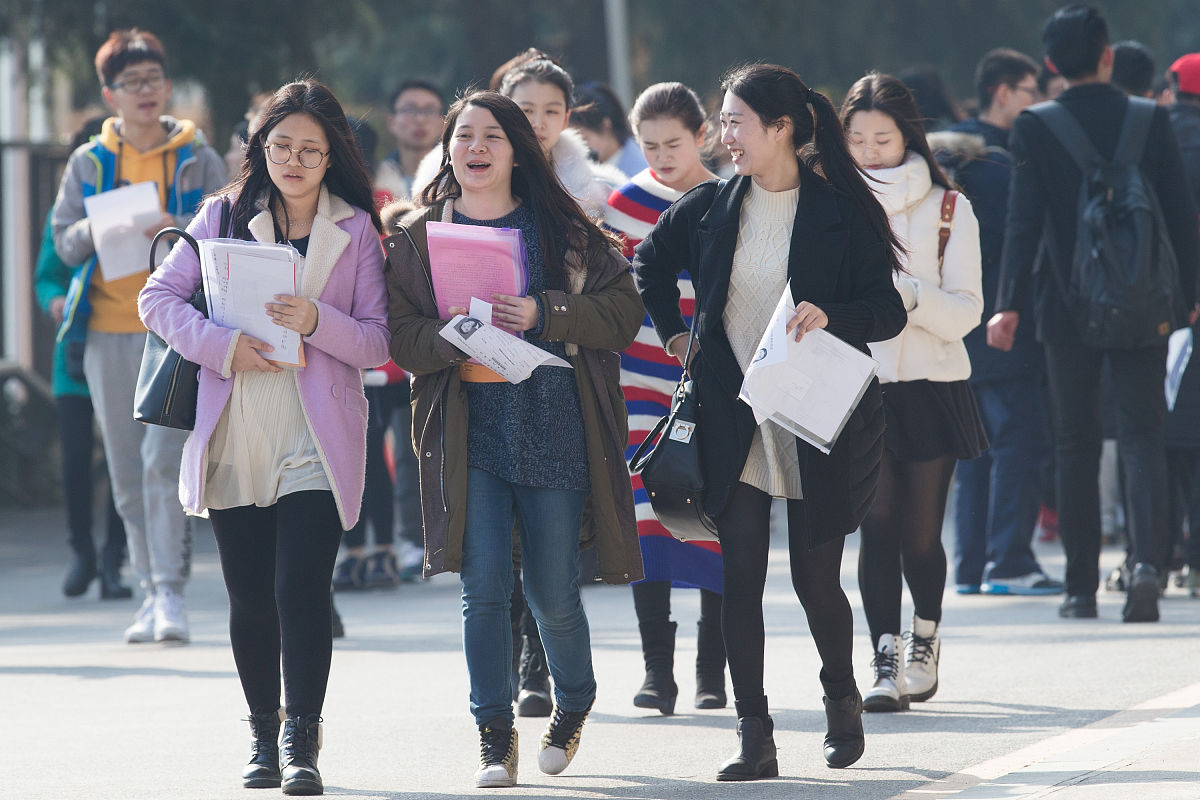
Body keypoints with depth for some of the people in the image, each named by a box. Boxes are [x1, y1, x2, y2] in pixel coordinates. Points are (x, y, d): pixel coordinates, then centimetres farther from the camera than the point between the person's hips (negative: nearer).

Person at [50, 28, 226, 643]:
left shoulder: (198, 161, 6)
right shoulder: (88, 162, 11)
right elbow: (64, 240, 9)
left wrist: (184, 231, -18)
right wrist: (99, 229, -12)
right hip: (107, 328, 3)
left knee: (164, 458, -16)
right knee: (127, 472, 5)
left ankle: (172, 592, -16)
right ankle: (151, 591, 13)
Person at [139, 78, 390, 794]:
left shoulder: (355, 230, 4)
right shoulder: (224, 217, 7)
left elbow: (378, 341, 1)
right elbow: (160, 296, 3)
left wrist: (317, 321, -18)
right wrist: (222, 346, -13)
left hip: (316, 440, -2)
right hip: (235, 439, 2)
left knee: (301, 590, -12)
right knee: (251, 597, 7)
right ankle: (264, 737, 22)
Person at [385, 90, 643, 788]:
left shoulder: (563, 228, 6)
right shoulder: (419, 237, 8)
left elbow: (623, 309, 0)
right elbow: (403, 336, 1)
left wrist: (544, 313, -14)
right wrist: (460, 334, -18)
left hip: (556, 426, 0)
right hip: (468, 433, 0)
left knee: (553, 593, 3)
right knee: (485, 587, -7)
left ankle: (575, 705, 31)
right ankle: (496, 735, 6)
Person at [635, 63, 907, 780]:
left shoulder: (842, 213, -5)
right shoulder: (709, 209, 6)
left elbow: (890, 312, -6)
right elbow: (651, 264, 25)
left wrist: (830, 315, -23)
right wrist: (673, 332, 15)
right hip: (733, 419, 3)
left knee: (816, 578, 3)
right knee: (741, 577, -3)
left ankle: (842, 695, 31)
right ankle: (754, 739, -1)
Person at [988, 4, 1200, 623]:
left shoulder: (1034, 129, -5)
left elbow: (1024, 222, -11)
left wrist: (1008, 306, -12)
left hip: (1068, 307, 0)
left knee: (1076, 443, 9)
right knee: (1142, 433, 1)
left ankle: (1081, 586, 10)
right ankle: (1147, 561, -20)